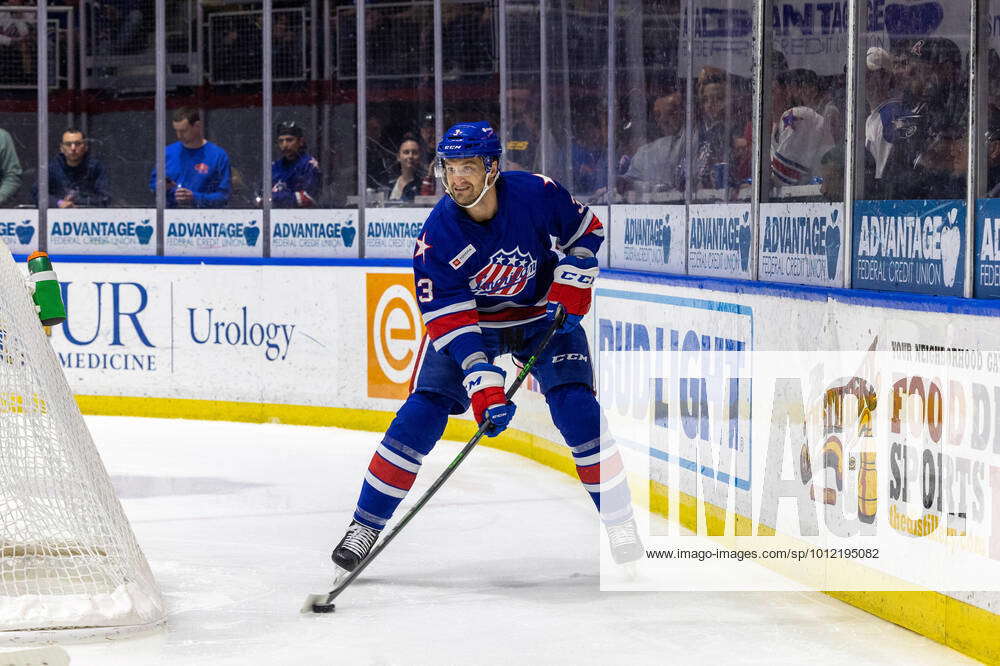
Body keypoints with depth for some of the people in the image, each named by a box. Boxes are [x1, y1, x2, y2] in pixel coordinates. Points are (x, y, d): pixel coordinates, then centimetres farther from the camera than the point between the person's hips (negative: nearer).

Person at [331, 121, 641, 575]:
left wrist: (571, 286, -15)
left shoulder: (536, 193, -24)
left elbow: (586, 231, -3)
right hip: (469, 318, 0)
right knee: (422, 413, -10)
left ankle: (620, 523, -3)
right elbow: (450, 321, -26)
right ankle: (365, 526, 0)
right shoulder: (437, 235, -25)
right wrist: (483, 385, -34)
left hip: (543, 313, 0)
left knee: (576, 409, -15)